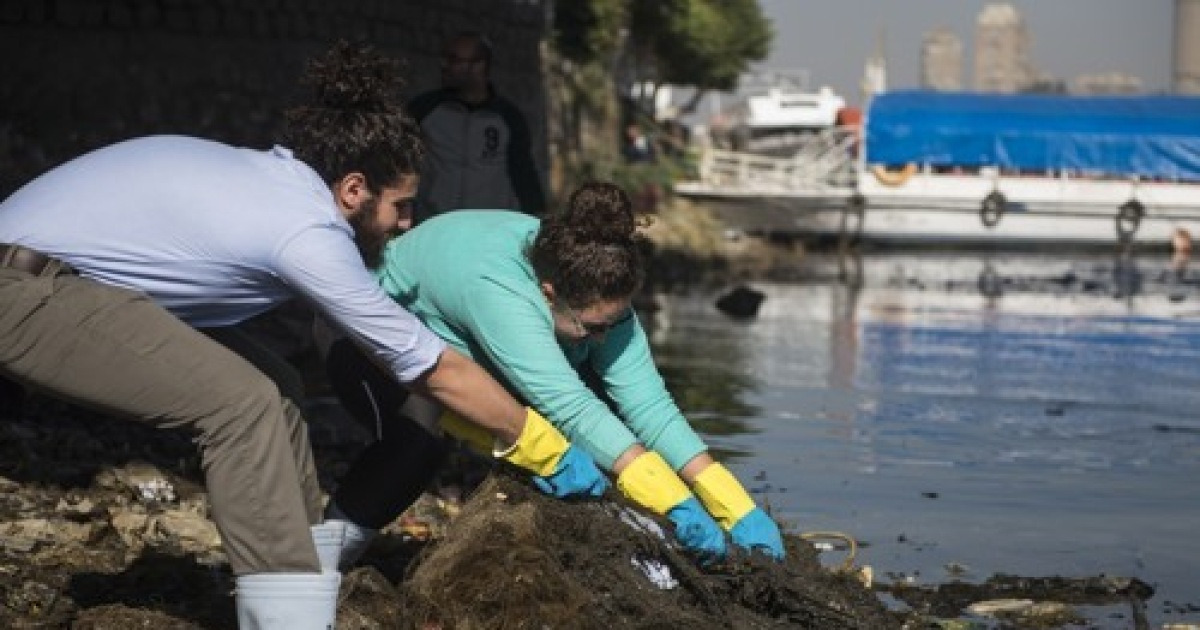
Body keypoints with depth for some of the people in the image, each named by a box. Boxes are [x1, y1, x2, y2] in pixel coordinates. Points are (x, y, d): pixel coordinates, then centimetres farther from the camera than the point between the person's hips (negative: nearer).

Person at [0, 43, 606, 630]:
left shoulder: (276, 180, 6)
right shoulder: (306, 233, -19)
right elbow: (434, 368, -9)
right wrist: (546, 448, 2)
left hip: (56, 275, 10)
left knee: (266, 391, 6)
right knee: (241, 401, -17)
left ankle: (305, 555, 9)